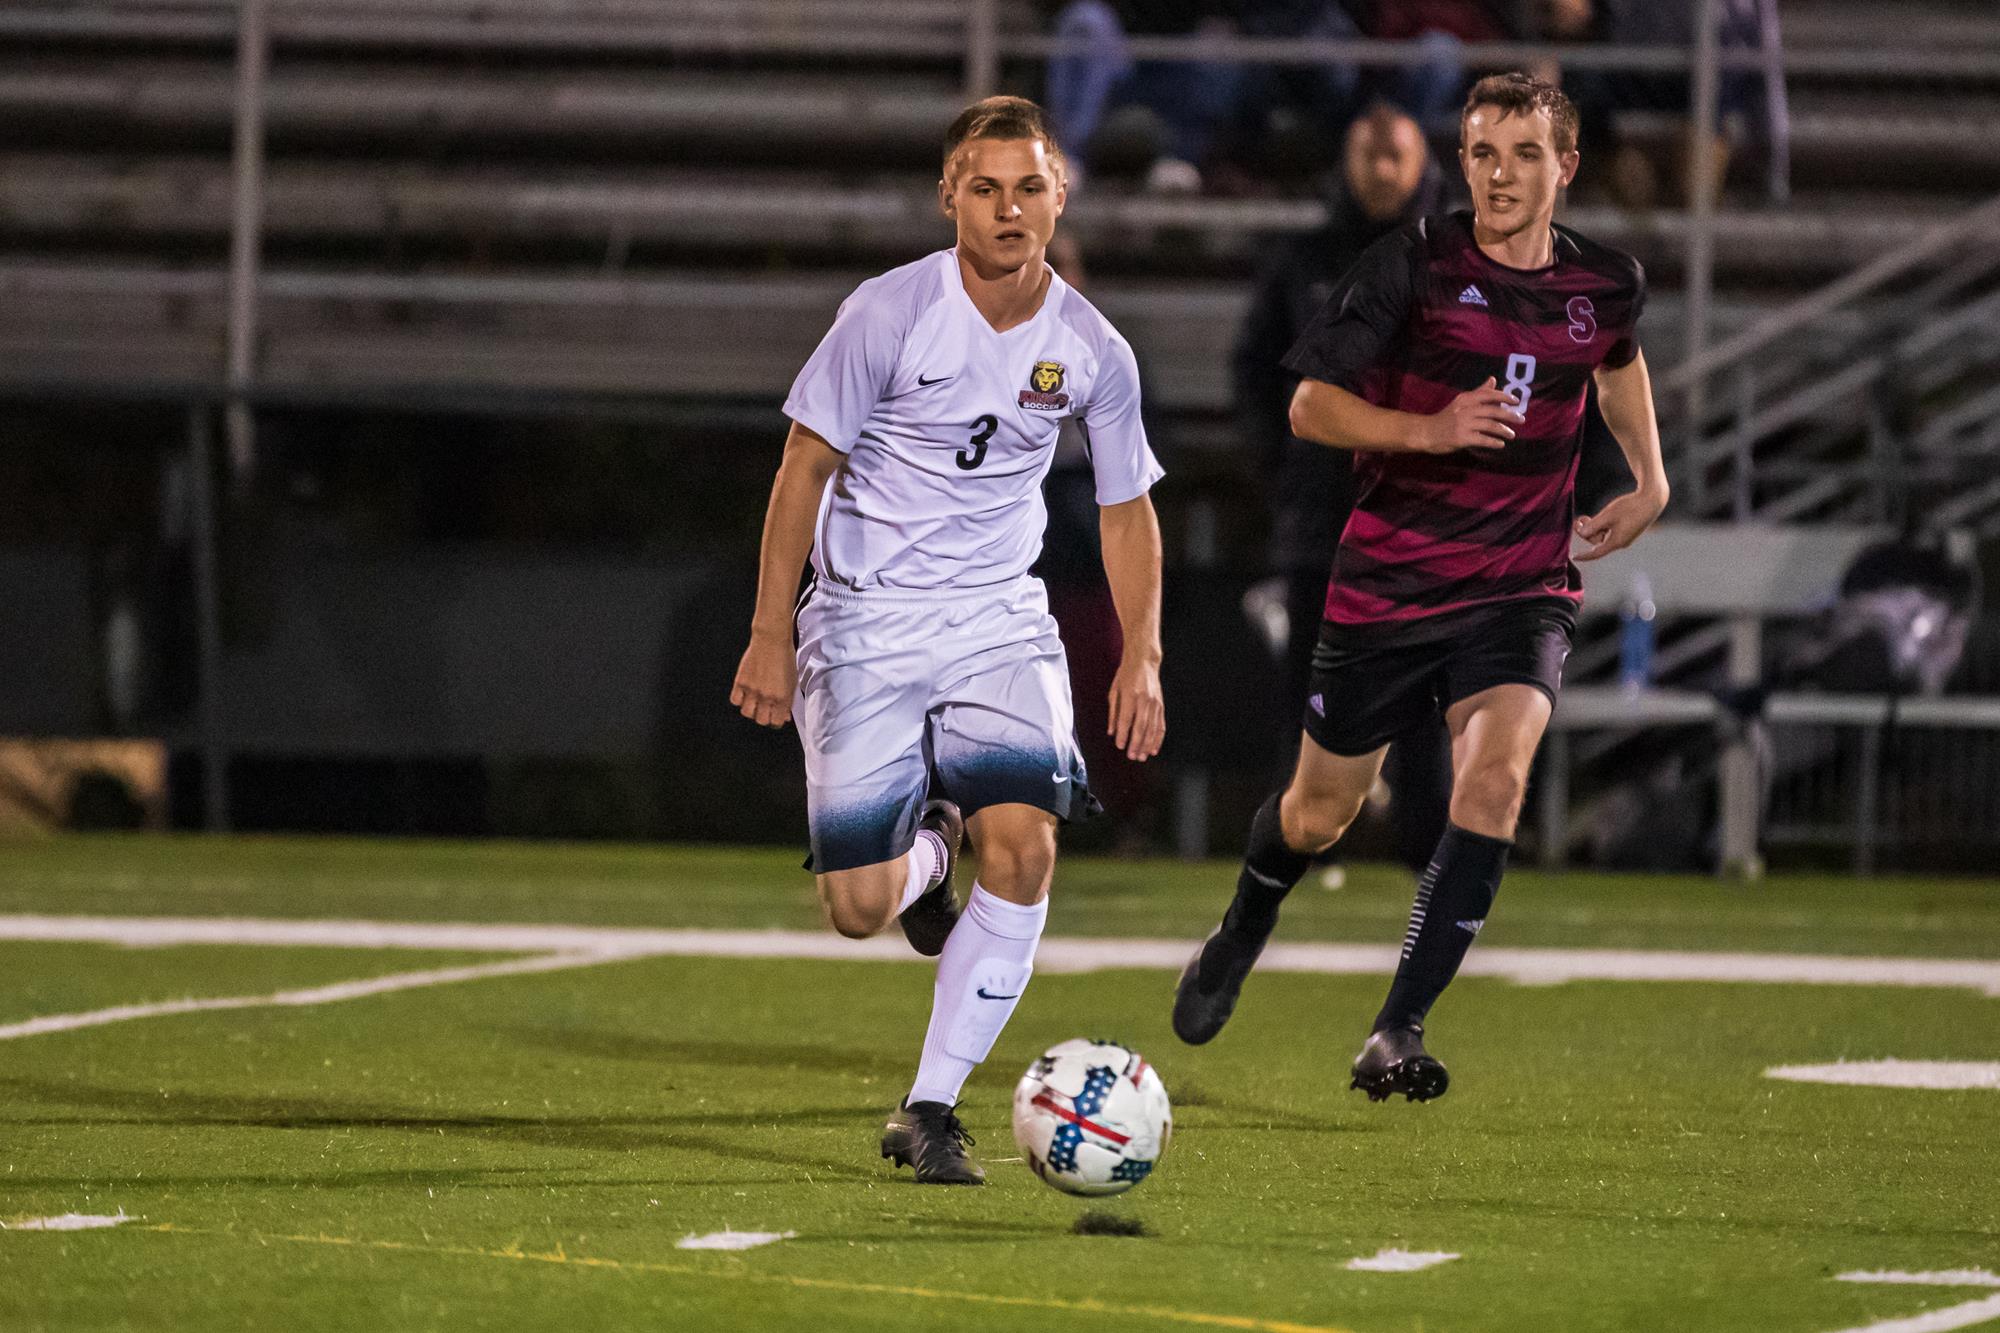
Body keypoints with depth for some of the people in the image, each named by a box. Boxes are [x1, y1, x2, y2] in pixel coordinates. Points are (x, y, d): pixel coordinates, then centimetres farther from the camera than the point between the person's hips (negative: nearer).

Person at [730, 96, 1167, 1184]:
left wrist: (1140, 655, 4)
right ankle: (925, 853, 31)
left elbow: (1126, 511, 13)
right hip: (863, 626, -2)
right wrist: (770, 635, -6)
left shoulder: (1092, 351, -2)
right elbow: (804, 466, -4)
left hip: (1000, 624, 2)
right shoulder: (890, 313, -12)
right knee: (859, 912, -9)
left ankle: (929, 1112, -9)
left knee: (1022, 846, -22)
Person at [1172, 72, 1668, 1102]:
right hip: (1387, 582, -1)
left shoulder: (1605, 284, 3)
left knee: (1495, 774, -26)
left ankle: (1397, 1033, -24)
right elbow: (1311, 407, -8)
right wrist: (1431, 429, -23)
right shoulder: (1415, 264, -9)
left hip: (1522, 590, 1)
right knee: (1318, 815, 11)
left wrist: (1649, 480, 17)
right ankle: (1240, 939, 47)